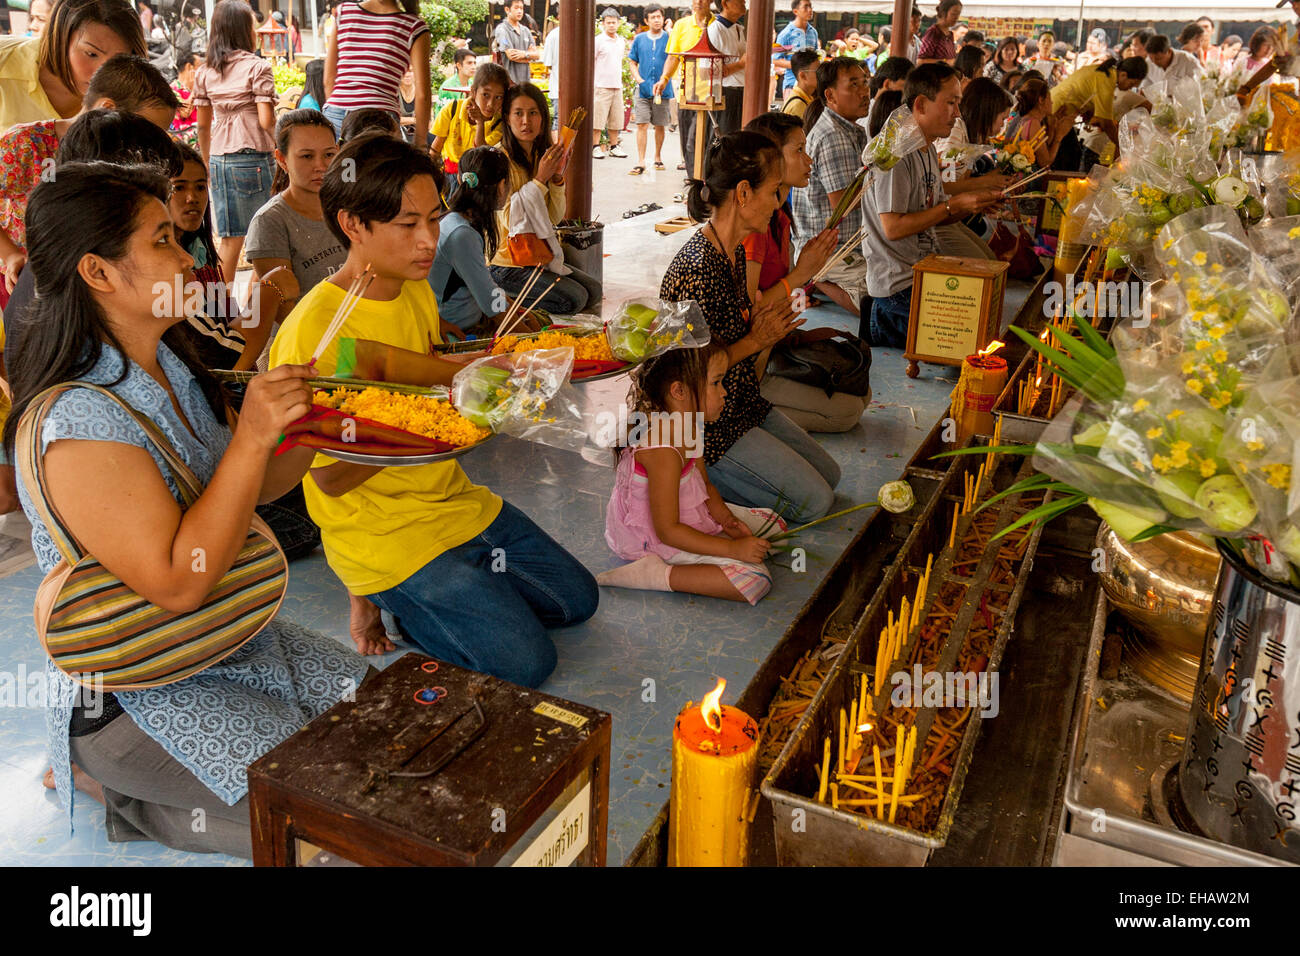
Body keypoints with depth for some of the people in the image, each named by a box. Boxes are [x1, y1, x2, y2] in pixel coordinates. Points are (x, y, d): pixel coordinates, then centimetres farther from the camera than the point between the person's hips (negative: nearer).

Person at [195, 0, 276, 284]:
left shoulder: (205, 72, 11)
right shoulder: (257, 67, -5)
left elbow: (203, 125, 14)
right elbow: (265, 120, -13)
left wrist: (208, 164, 24)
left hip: (219, 159, 6)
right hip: (253, 156, -5)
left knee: (229, 237, 10)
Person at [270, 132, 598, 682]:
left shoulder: (417, 291, 3)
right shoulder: (312, 332, -23)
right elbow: (332, 477, -21)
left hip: (455, 502, 8)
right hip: (385, 534, -8)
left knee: (576, 600, 13)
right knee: (525, 662, -13)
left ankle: (404, 597, 16)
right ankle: (383, 602, 6)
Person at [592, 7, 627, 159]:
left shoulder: (621, 42, 15)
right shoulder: (598, 40, -4)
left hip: (617, 87, 6)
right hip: (601, 86, -6)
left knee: (615, 120, 8)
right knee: (597, 118, -5)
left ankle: (614, 147, 16)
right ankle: (595, 147, 1)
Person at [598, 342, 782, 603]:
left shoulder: (689, 426, 0)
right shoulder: (663, 452, -31)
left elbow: (705, 485, 11)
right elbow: (667, 530, -28)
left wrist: (727, 520, -8)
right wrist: (732, 548, -26)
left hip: (691, 517, 10)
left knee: (773, 524, 14)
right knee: (755, 579, -20)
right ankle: (655, 573, -16)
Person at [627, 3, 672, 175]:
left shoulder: (669, 38, 3)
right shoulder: (639, 39, 7)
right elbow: (632, 62, 11)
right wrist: (639, 79, -4)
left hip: (662, 89, 0)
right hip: (643, 89, 0)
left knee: (660, 126, 9)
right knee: (642, 125, -7)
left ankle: (658, 157, 25)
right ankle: (641, 162, -8)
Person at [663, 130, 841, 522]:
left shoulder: (734, 252, 4)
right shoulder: (698, 268, -27)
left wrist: (768, 325, -3)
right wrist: (755, 341, -16)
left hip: (742, 402, 10)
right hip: (706, 421, -10)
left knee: (828, 475, 16)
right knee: (813, 500, -7)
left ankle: (705, 470, 12)